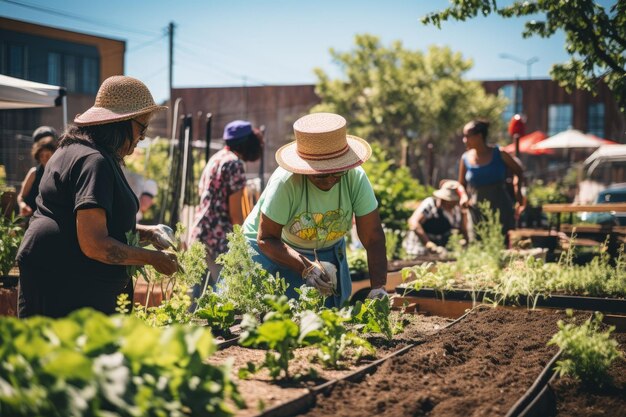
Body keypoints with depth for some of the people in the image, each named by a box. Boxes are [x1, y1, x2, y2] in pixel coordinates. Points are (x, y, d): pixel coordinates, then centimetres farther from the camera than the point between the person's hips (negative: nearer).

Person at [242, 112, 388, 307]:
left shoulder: (356, 178, -23)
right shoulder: (285, 182, -33)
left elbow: (374, 238, -21)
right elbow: (265, 239, -27)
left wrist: (378, 289, -33)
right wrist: (306, 268, -39)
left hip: (328, 252, 3)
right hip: (272, 248, -3)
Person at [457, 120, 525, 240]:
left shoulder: (499, 155, -2)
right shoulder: (465, 159, 3)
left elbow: (518, 171, 12)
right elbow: (461, 184, 15)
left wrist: (518, 190, -3)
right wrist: (464, 196, -5)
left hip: (501, 208, -2)